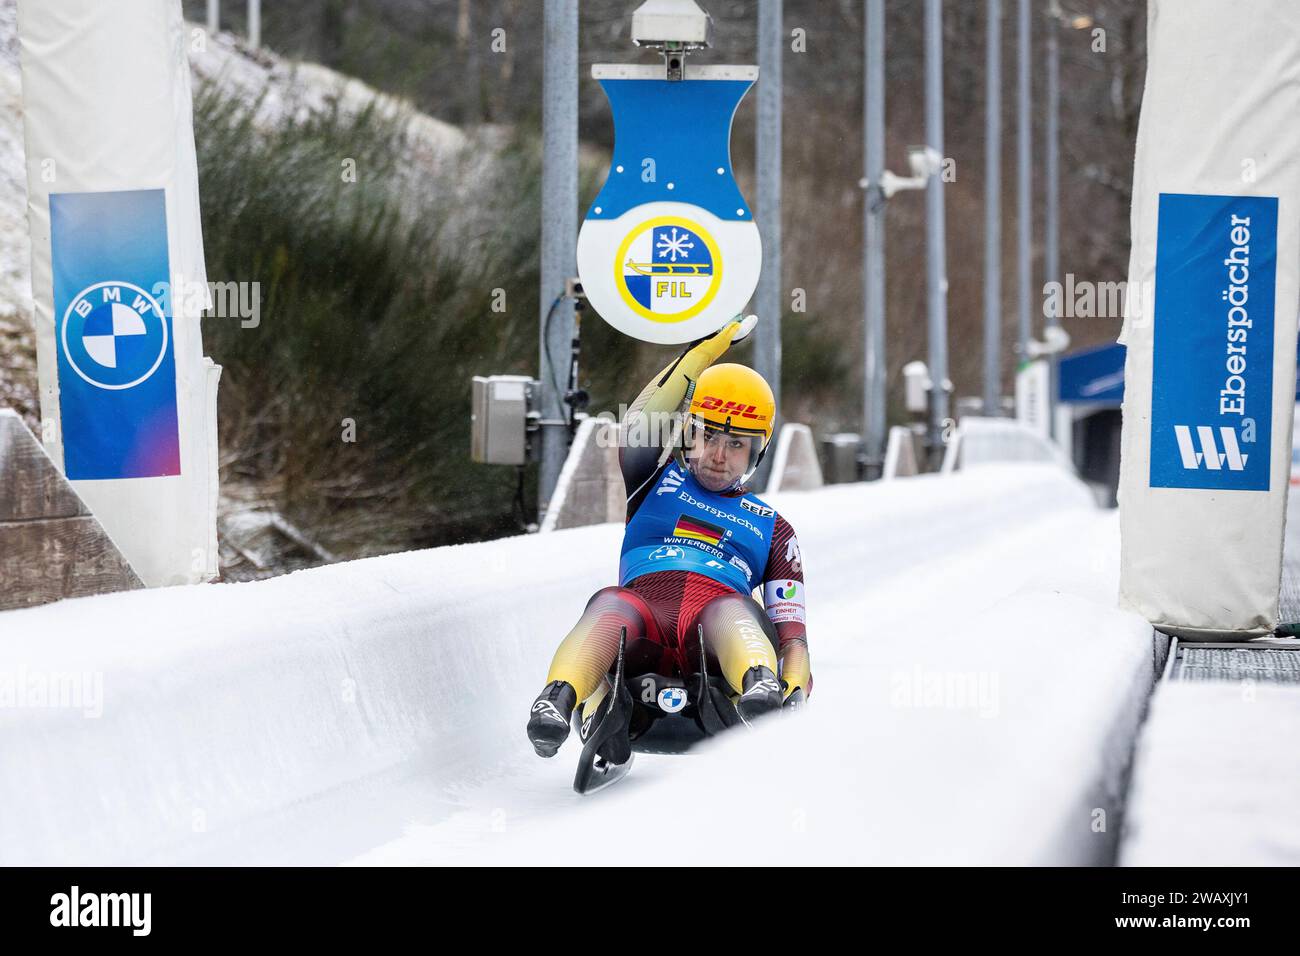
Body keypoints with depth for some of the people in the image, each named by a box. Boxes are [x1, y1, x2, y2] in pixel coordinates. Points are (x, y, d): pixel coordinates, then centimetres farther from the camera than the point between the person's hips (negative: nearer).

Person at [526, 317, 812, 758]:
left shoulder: (771, 528, 29)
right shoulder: (658, 482, 29)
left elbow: (791, 624, 18)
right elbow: (639, 428, 7)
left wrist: (796, 682, -4)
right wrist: (707, 350, 4)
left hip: (721, 638, 0)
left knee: (732, 610, -35)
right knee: (609, 603, -34)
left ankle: (759, 688, -66)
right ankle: (557, 700, -58)